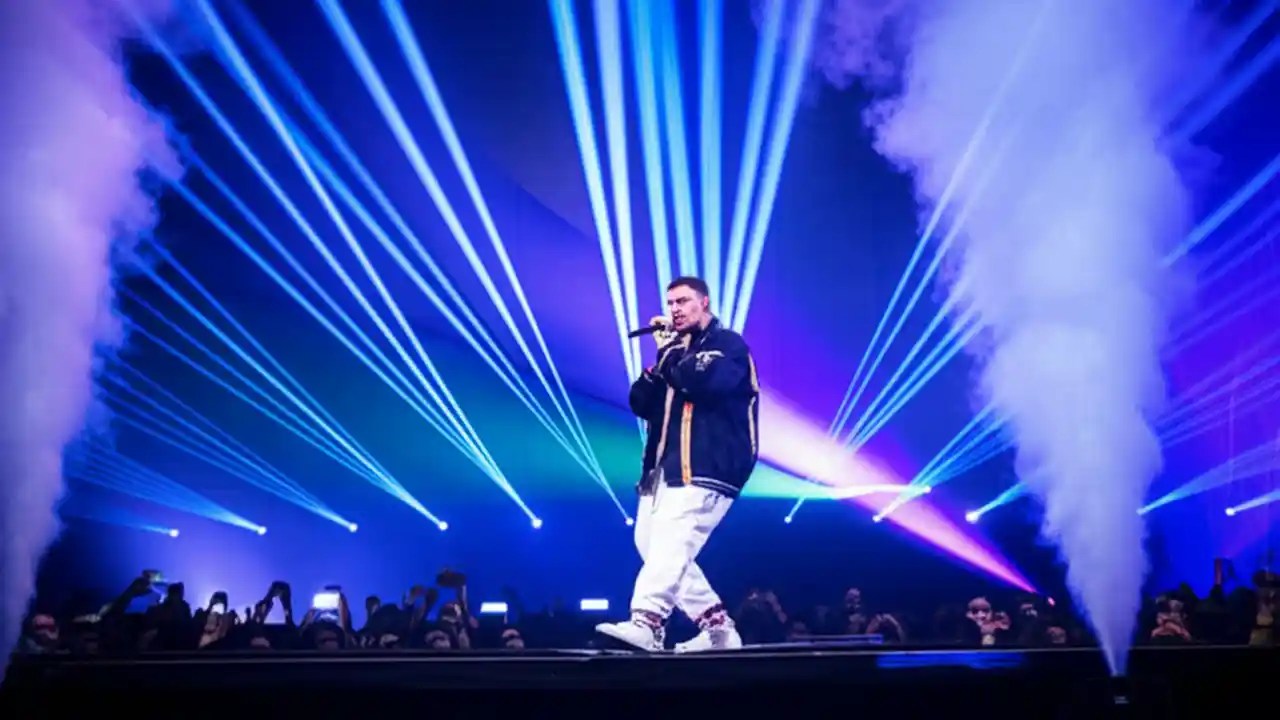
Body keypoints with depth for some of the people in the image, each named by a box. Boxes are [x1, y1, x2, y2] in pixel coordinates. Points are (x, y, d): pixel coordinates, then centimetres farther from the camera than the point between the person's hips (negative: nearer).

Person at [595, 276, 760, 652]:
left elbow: (706, 381, -21)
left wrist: (669, 353, -6)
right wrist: (659, 362, 1)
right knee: (653, 547, 3)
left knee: (671, 546, -23)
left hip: (705, 470, -8)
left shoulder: (728, 345, 1)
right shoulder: (676, 349, 23)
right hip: (666, 468, 9)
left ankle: (645, 623, -35)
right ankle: (717, 627, 7)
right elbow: (642, 405, 16)